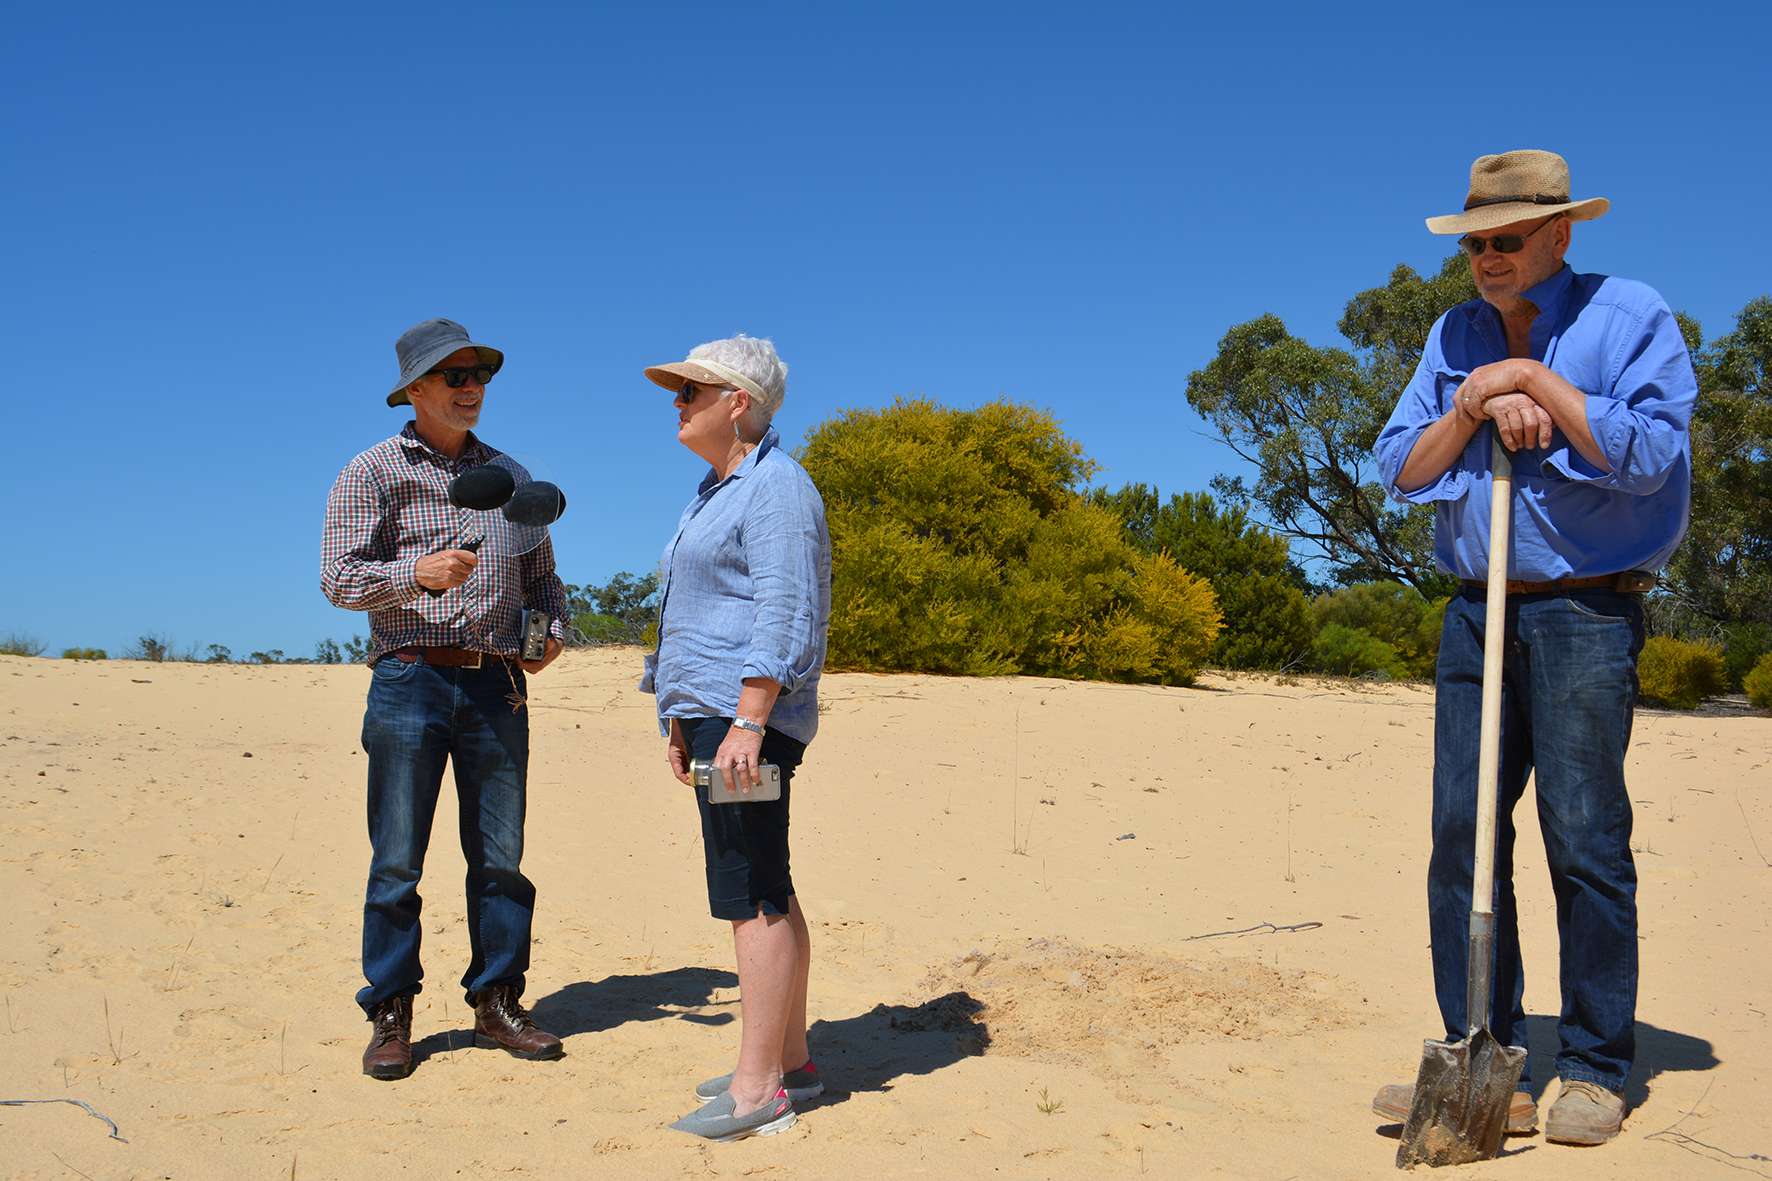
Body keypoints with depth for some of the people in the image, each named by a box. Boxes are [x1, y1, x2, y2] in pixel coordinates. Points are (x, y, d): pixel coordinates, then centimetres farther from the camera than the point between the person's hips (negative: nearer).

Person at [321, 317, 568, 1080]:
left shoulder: (508, 476, 17)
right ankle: (390, 1016, 9)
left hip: (497, 686, 4)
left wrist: (553, 629, 2)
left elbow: (542, 575, 22)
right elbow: (339, 577, -6)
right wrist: (417, 573, -23)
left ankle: (496, 1004, 15)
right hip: (411, 679, -4)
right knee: (396, 860, -1)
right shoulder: (374, 471, 4)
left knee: (500, 857, 5)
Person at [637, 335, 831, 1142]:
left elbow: (784, 616, -19)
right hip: (716, 712, 11)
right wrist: (684, 719, 23)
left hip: (749, 714, -11)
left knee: (753, 897, -9)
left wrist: (746, 723, -24)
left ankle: (758, 1089, -4)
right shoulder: (719, 490, 21)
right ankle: (790, 1061, 22)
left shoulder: (774, 487, -11)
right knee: (765, 893, 13)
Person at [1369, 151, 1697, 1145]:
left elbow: (1652, 449, -14)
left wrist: (1535, 382, -12)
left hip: (1587, 613, -5)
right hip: (1480, 612, 5)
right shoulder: (1455, 337, 15)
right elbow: (1403, 469, 8)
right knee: (1462, 835, 0)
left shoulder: (1630, 317, -1)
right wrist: (1476, 409, -8)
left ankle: (1596, 1073, 8)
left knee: (1585, 841, -5)